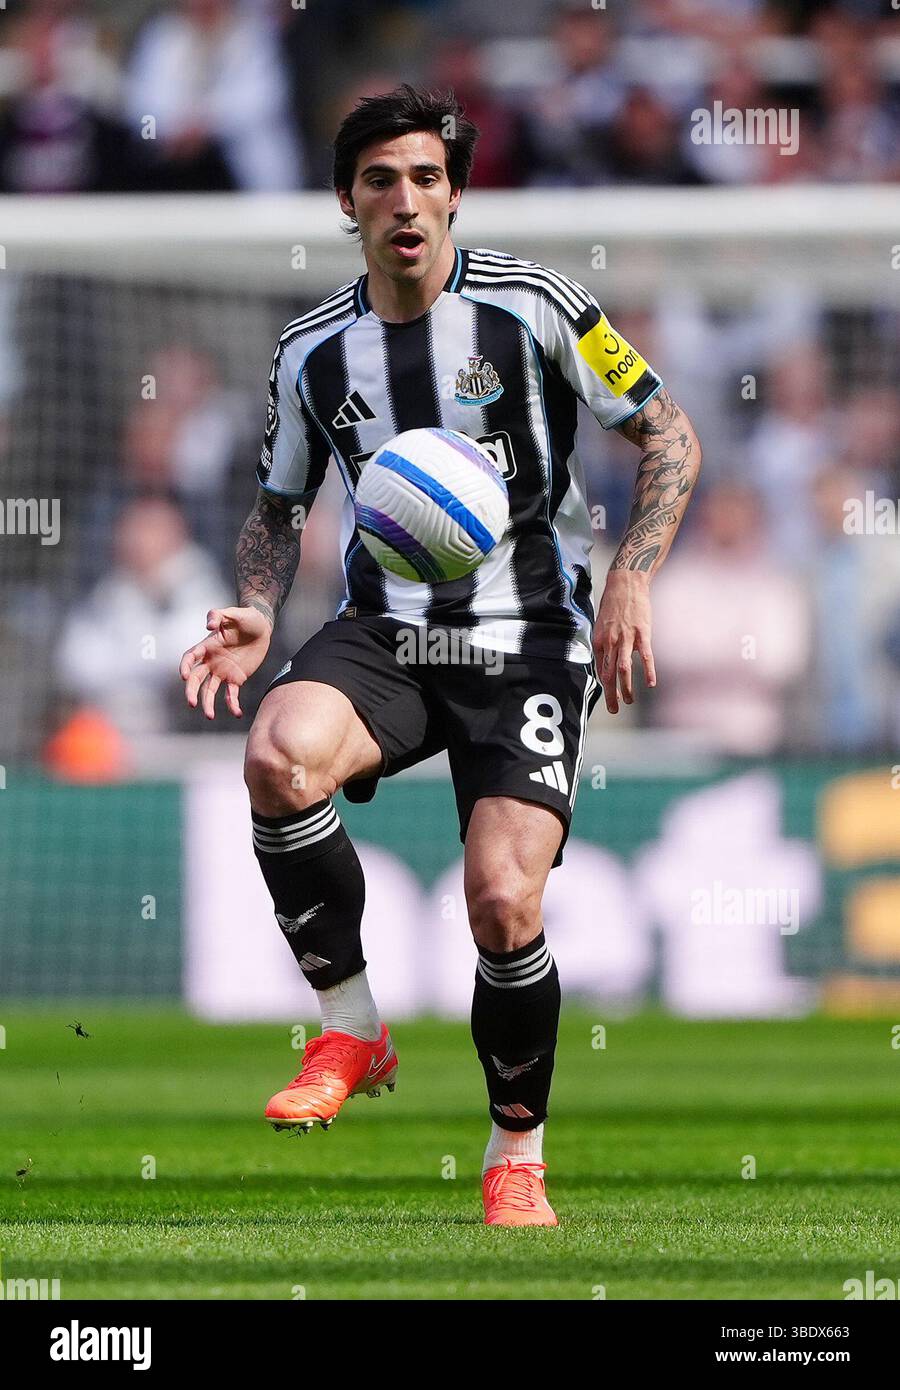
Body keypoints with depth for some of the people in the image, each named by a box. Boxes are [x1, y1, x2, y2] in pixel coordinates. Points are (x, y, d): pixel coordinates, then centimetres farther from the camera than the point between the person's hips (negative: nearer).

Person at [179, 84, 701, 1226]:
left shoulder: (530, 305, -5)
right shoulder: (312, 350, 5)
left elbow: (669, 436, 0)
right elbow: (279, 507, 19)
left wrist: (632, 578, -13)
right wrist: (254, 617, -1)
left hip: (529, 641, -2)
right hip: (383, 631, 3)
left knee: (503, 905, -17)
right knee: (277, 755, -32)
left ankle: (518, 1160, 9)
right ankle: (350, 1033, -12)